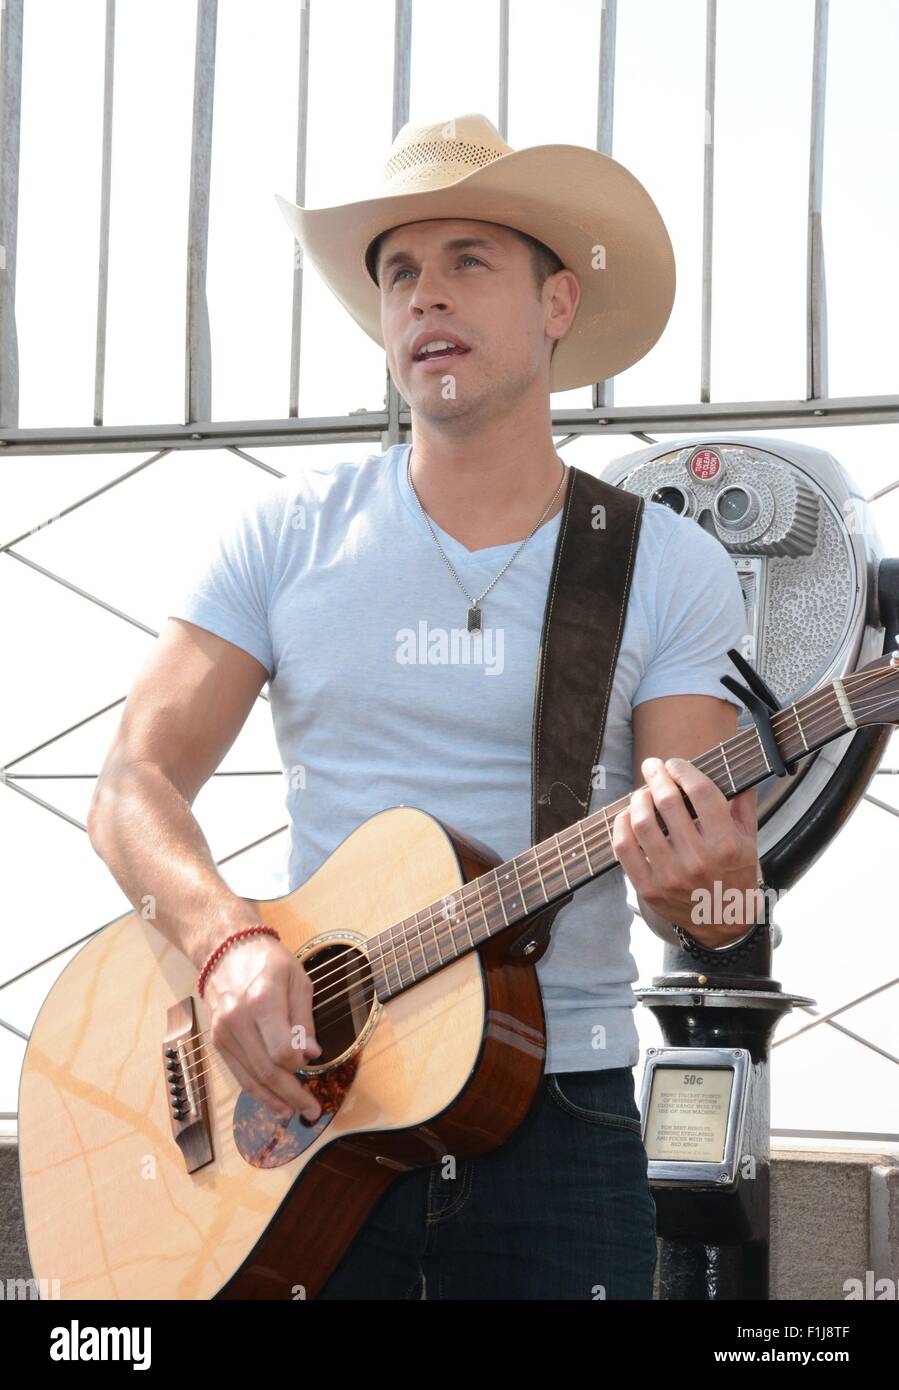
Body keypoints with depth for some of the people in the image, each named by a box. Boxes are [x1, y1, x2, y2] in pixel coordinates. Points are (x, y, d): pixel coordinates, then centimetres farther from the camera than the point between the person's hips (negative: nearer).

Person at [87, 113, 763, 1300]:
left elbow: (719, 925, -2)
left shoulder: (673, 570, 1)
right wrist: (229, 942, -20)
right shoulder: (289, 534, 4)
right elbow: (135, 787, 0)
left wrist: (704, 884, -26)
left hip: (555, 1118, 0)